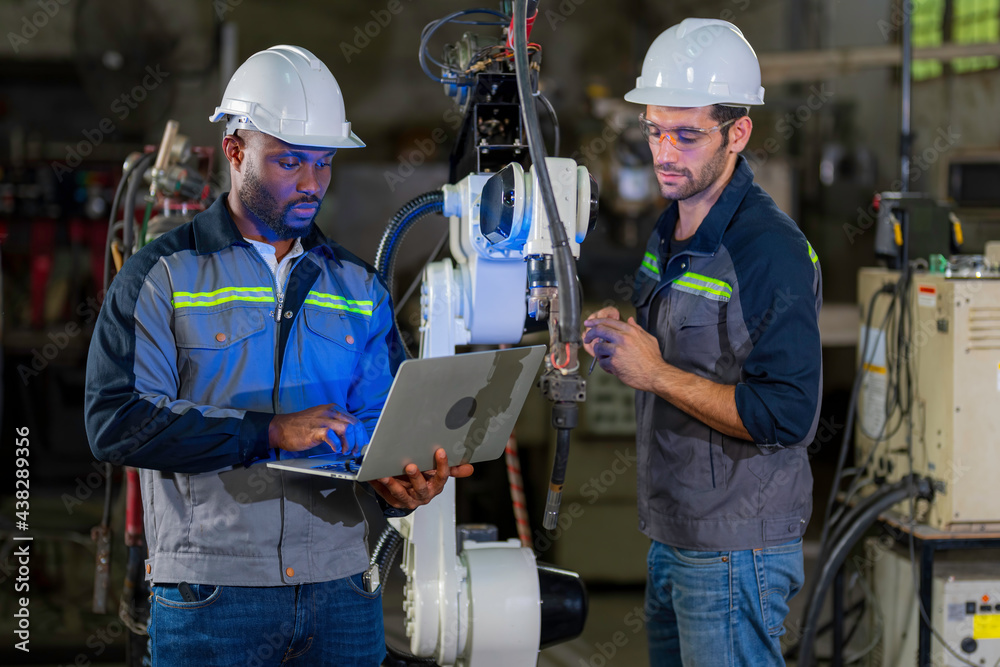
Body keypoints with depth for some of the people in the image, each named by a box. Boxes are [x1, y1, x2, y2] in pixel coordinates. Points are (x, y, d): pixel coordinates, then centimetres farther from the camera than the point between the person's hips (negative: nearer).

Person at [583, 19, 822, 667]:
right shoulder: (670, 234, 11)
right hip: (671, 538, 9)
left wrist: (656, 372, -20)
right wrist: (618, 339, 2)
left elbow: (786, 416, -24)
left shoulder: (772, 250, -19)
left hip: (736, 554, -9)